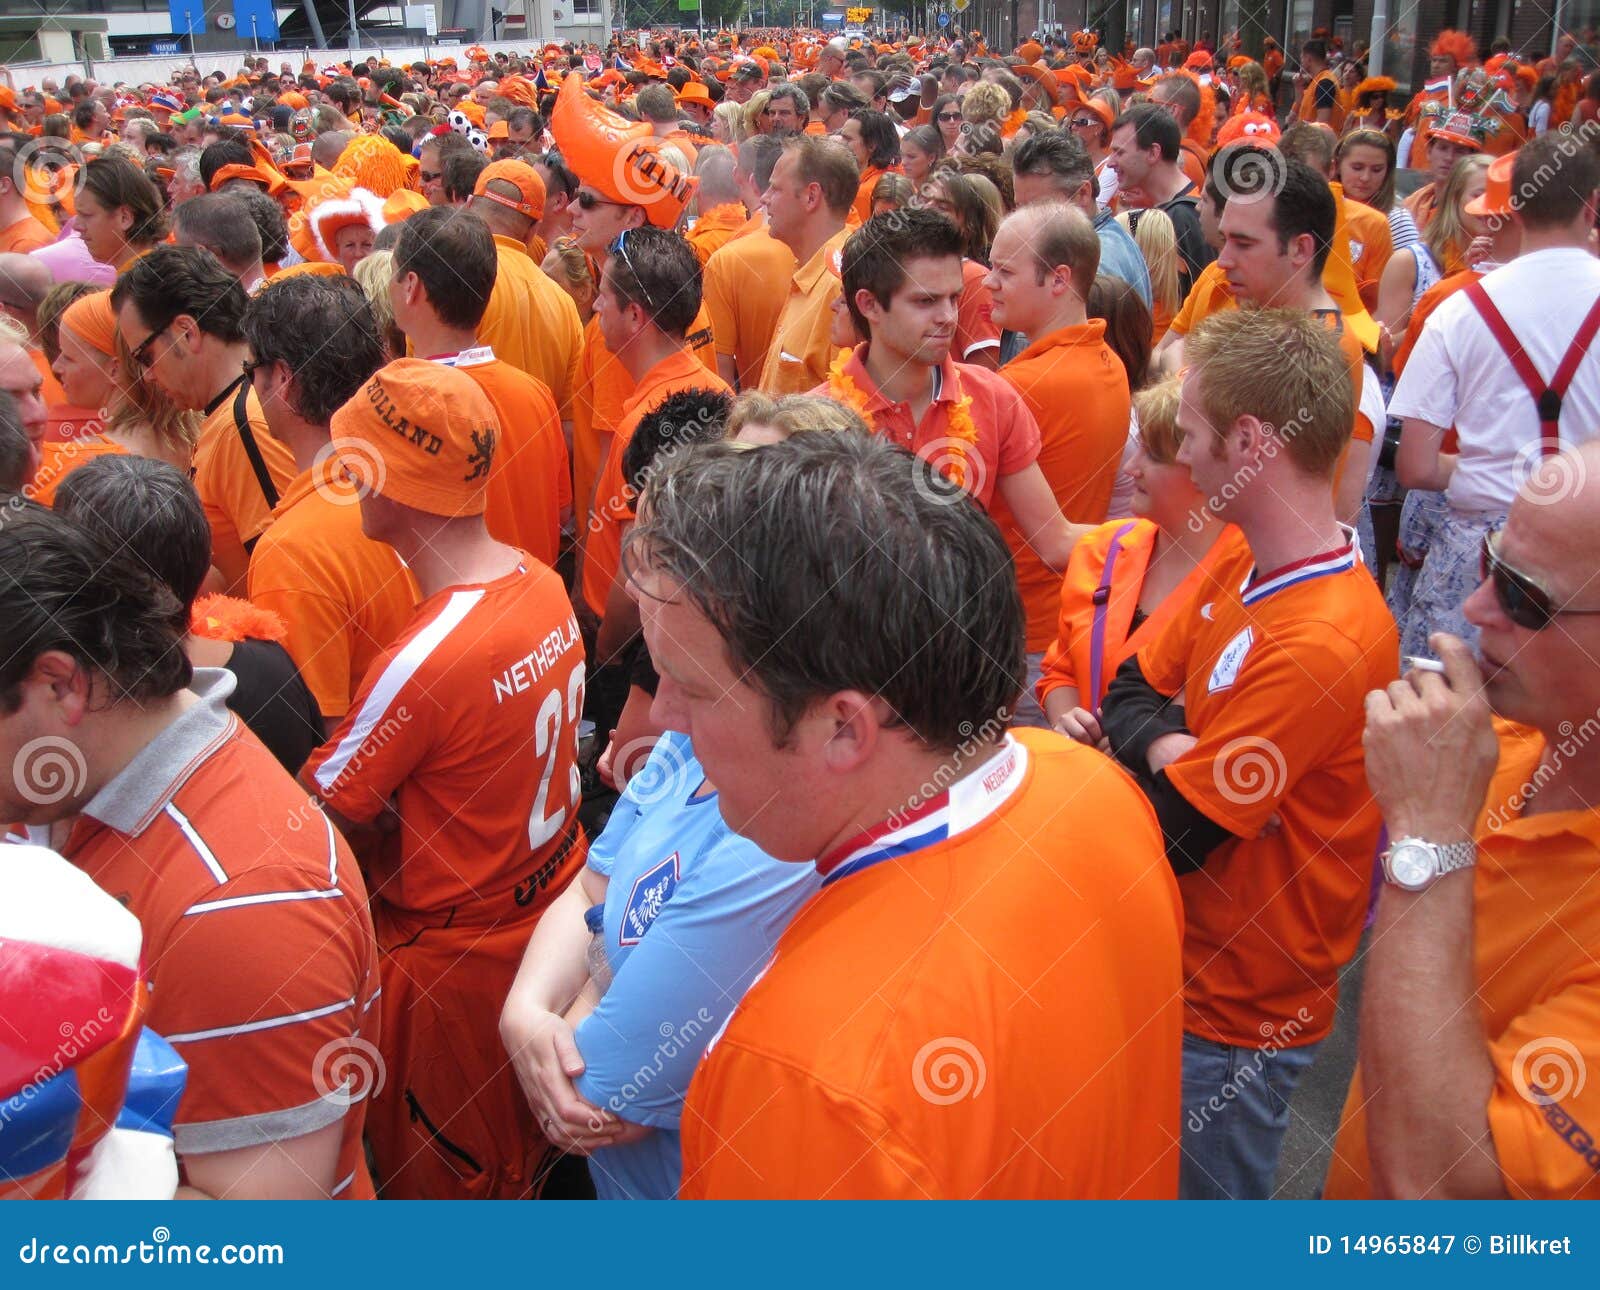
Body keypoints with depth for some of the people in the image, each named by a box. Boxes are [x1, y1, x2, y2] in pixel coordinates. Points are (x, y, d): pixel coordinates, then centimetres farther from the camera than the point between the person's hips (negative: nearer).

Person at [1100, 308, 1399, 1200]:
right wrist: (1171, 746, -18)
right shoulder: (1245, 573, 0)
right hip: (1181, 969, 8)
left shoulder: (1320, 645, -31)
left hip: (1236, 1016, -8)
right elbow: (1131, 692, 3)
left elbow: (1164, 836, -26)